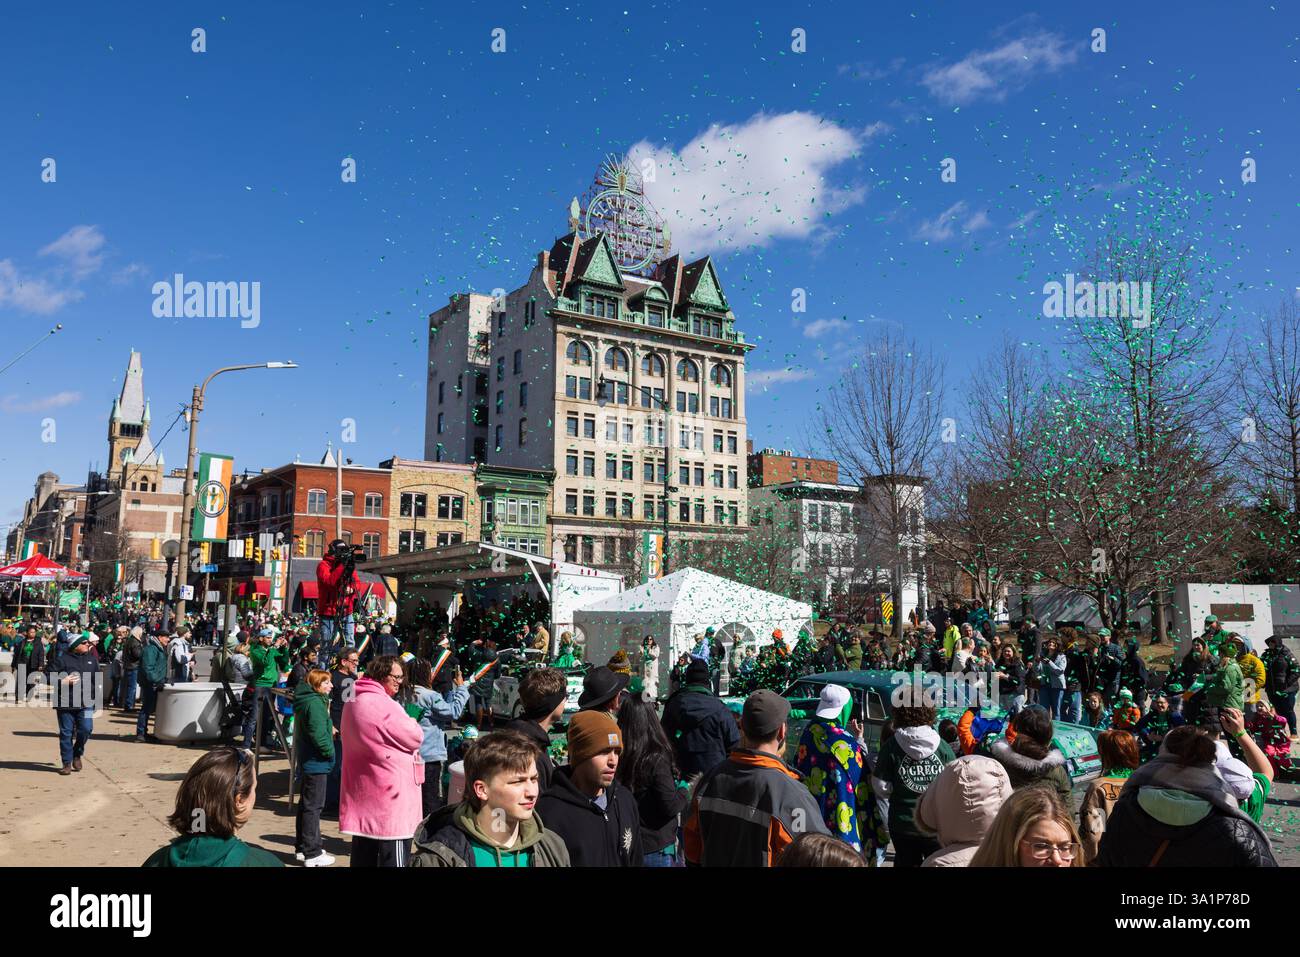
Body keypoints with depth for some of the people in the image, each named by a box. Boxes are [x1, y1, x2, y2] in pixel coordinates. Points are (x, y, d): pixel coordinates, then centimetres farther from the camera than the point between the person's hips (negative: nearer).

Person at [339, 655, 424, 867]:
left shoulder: (354, 702, 12)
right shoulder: (384, 705, -20)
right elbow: (415, 738, -16)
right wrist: (410, 722, 2)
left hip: (361, 790, 10)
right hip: (389, 793, -10)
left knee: (364, 856, 17)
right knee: (394, 856, -3)